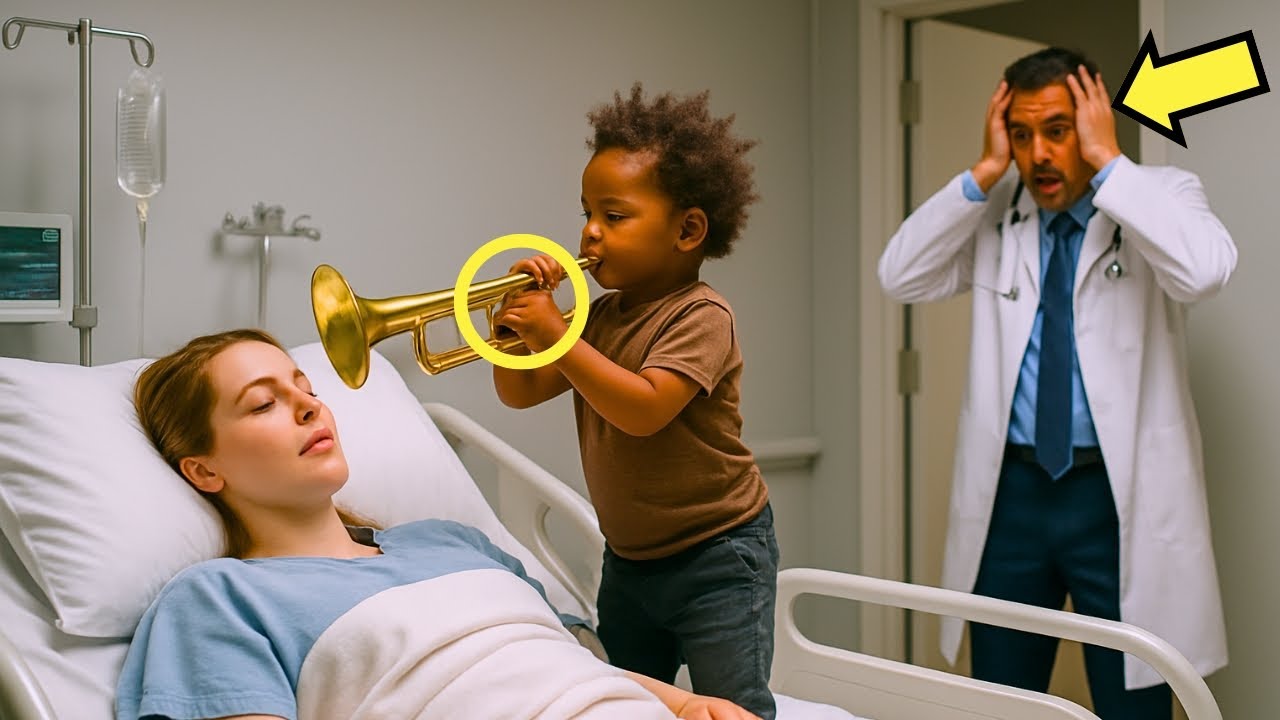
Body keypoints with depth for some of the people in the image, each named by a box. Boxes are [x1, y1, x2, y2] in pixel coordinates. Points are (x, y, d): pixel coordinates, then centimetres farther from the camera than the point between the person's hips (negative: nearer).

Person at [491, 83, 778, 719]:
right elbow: (521, 394, 7)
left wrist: (555, 337, -30)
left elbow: (644, 410, -31)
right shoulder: (601, 315, 6)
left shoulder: (701, 315, -17)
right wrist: (521, 316, -10)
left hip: (717, 556, -8)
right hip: (628, 559, 8)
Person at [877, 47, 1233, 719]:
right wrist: (983, 172, -10)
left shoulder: (1163, 195, -2)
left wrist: (1108, 163, -19)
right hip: (1010, 491, 3)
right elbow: (901, 276, -6)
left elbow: (1203, 271, -22)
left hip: (1121, 495, -3)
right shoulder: (993, 215, 6)